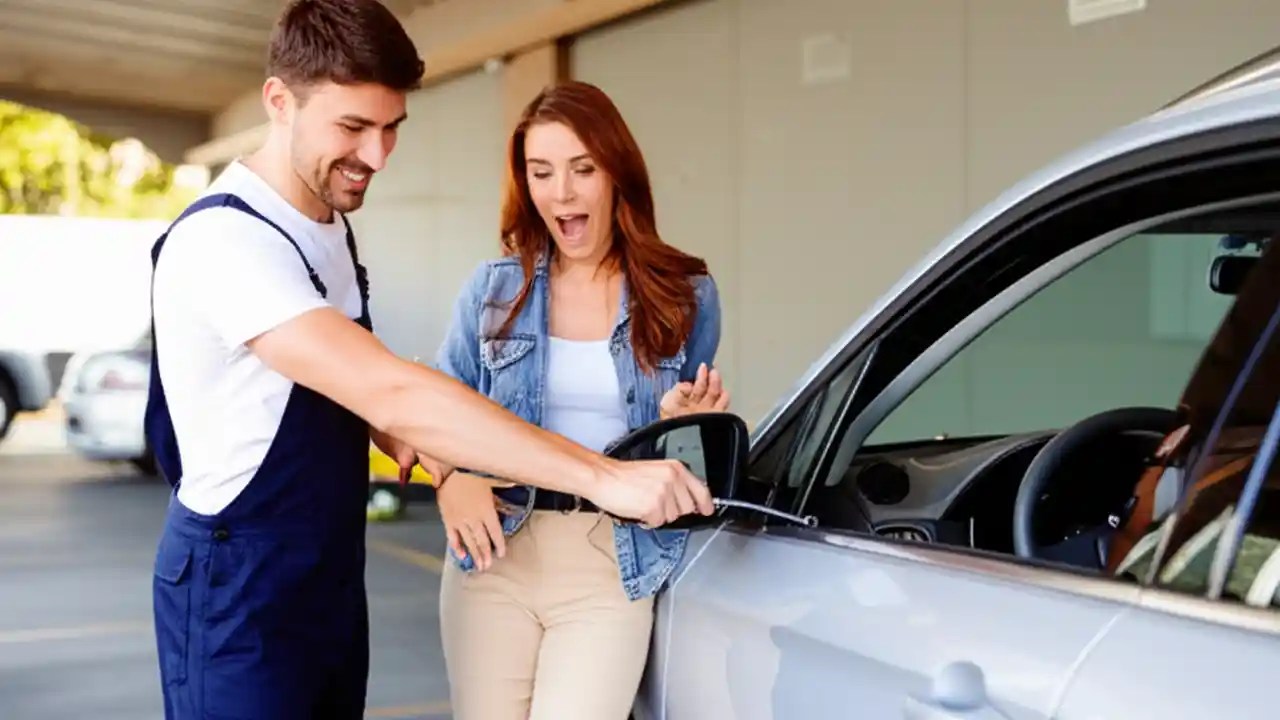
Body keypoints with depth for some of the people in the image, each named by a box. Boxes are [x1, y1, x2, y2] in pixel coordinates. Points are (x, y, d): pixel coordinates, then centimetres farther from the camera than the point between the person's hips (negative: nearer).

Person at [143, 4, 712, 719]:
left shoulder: (333, 225, 6)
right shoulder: (224, 241, -24)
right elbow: (391, 392, -35)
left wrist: (400, 437, -5)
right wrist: (603, 477, -36)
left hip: (334, 575, 8)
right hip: (239, 592, -8)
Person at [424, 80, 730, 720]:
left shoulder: (685, 296, 1)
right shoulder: (494, 287, 4)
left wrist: (680, 424, -14)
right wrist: (449, 476, -12)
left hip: (612, 567, -1)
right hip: (493, 554, 2)